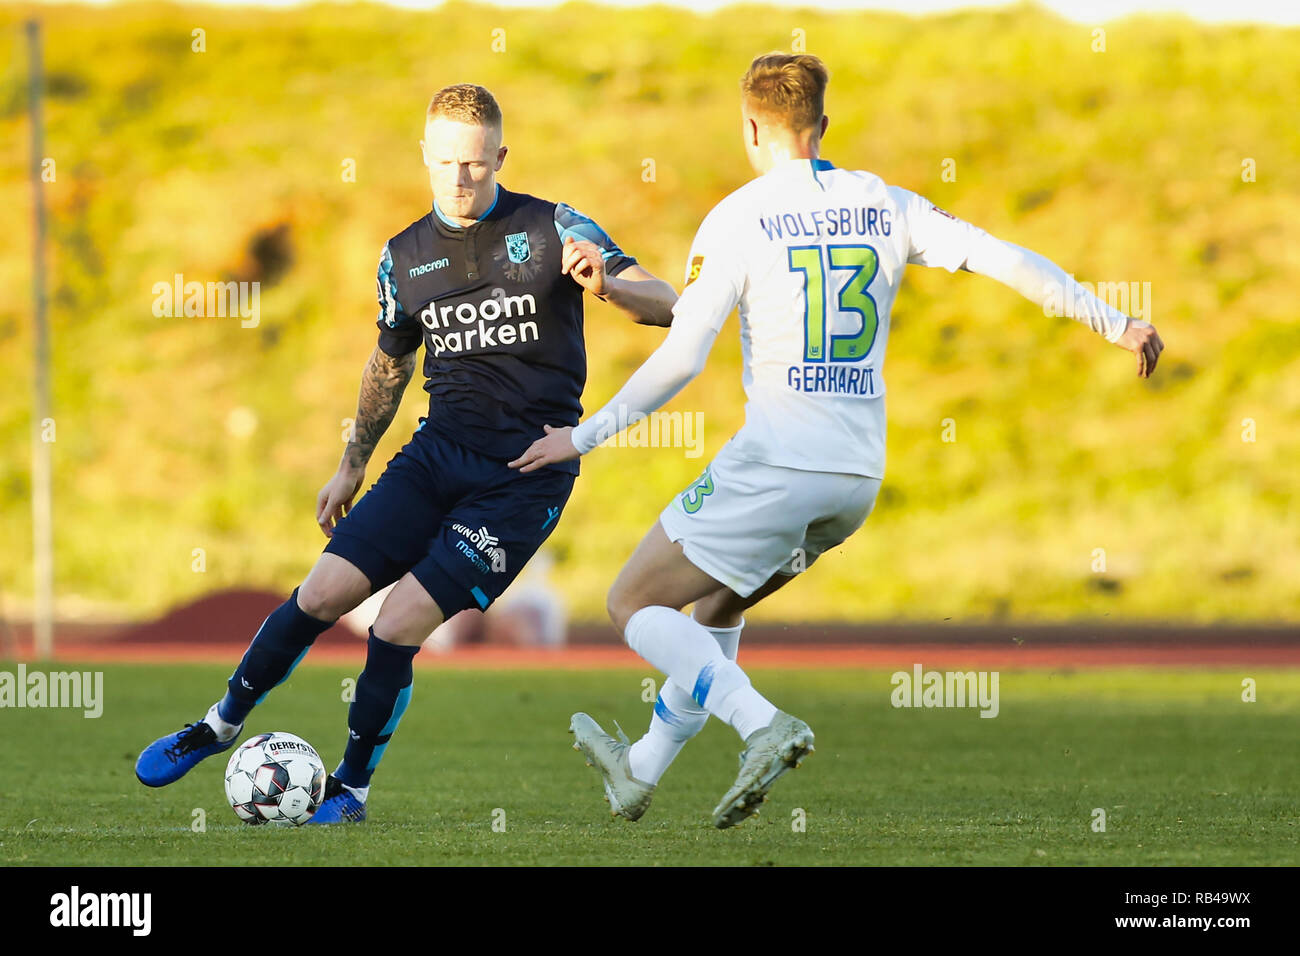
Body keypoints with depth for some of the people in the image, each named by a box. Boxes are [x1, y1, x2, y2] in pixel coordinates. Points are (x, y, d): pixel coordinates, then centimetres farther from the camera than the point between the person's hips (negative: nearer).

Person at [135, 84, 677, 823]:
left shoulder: (550, 229, -6)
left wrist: (605, 283, -33)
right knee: (324, 594, -6)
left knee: (400, 626, -14)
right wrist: (354, 463, 29)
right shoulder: (406, 256, 8)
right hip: (438, 452, 4)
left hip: (527, 475, -4)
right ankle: (221, 725, 17)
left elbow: (666, 306, -12)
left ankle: (353, 790, 4)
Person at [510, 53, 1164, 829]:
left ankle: (765, 726, -16)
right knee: (718, 603, 27)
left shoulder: (738, 219, -6)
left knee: (635, 604, 5)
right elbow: (1002, 258, 2)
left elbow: (681, 358, -12)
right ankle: (640, 770, 34)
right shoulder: (883, 205, 7)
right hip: (858, 474, 7)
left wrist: (584, 437, -3)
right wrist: (1116, 323, 9)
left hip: (773, 464, -7)